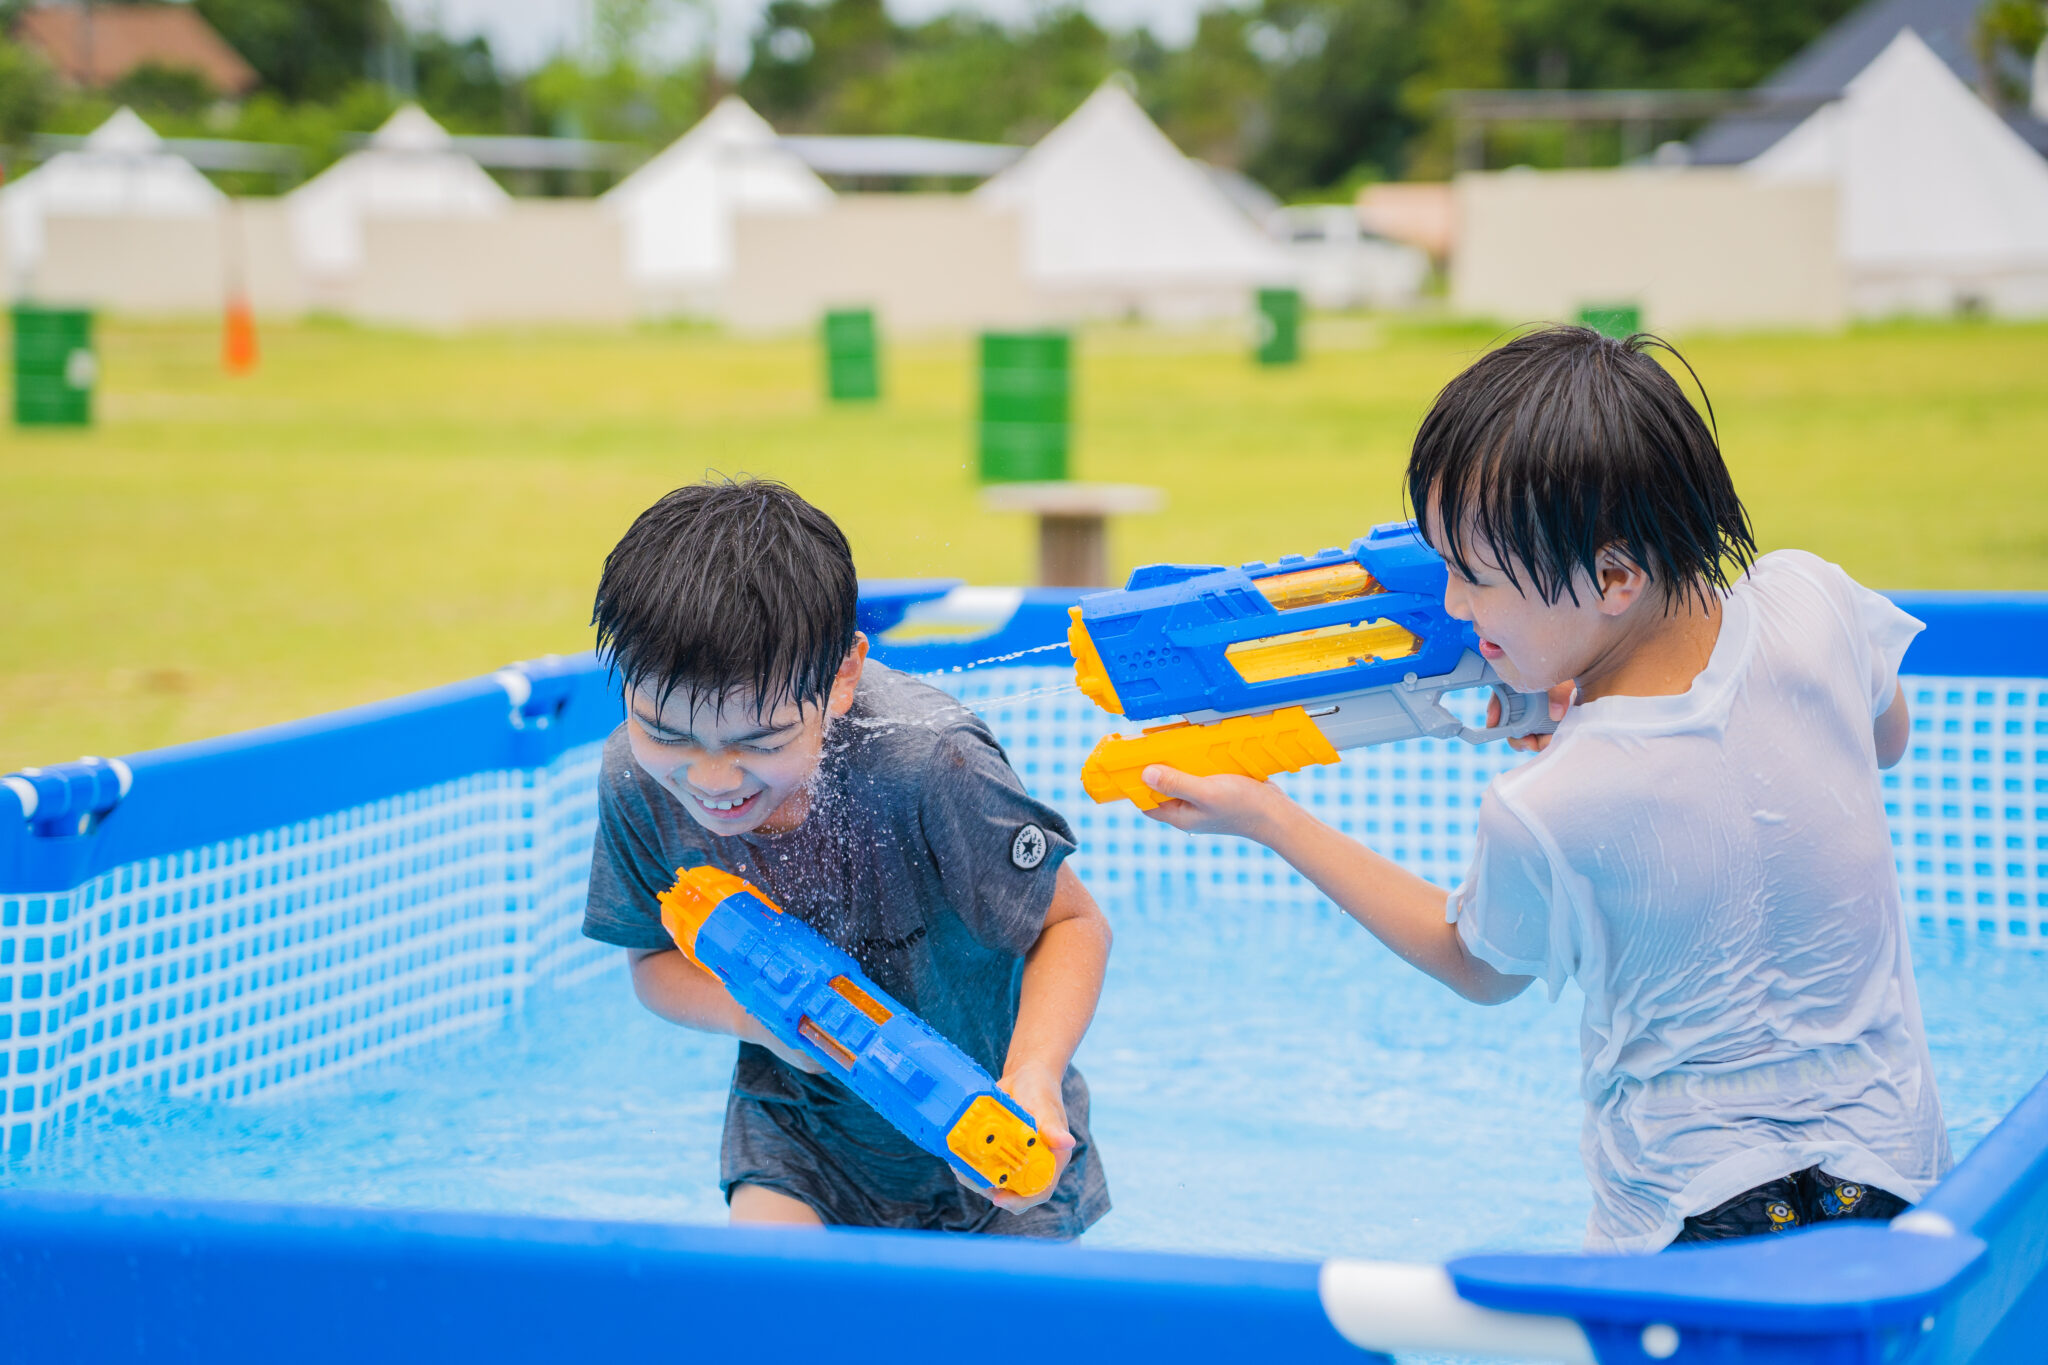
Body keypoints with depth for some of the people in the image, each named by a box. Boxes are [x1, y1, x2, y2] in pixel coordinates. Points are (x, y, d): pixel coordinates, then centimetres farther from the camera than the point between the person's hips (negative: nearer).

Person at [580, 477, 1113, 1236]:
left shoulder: (925, 761, -33)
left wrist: (1033, 1076, -36)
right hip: (798, 1116, 2)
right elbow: (655, 962, -1)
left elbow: (1073, 923, -18)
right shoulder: (635, 779, -19)